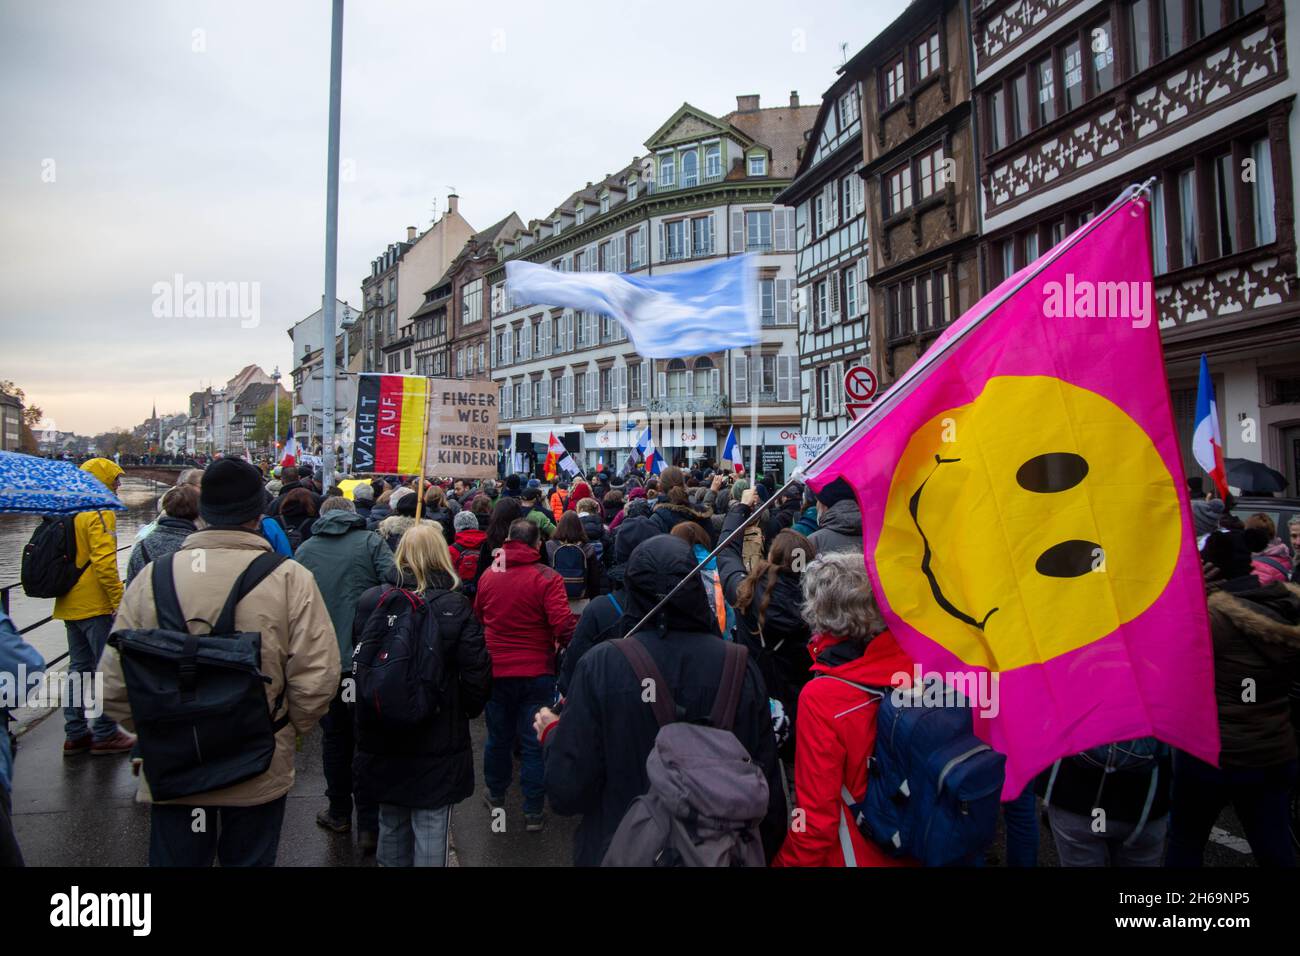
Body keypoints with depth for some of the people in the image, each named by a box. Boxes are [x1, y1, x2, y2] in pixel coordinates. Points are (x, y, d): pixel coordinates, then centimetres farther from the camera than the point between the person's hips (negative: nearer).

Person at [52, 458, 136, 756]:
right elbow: (104, 562, -23)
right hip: (95, 606, -9)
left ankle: (75, 734, 21)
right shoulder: (100, 513, -15)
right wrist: (119, 599, -18)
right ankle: (105, 734, 5)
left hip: (70, 605, 9)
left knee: (79, 667, 15)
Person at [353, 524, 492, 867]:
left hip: (381, 737, 3)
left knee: (391, 823, 21)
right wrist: (466, 710, 7)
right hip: (438, 739, -3)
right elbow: (477, 675, -13)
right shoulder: (456, 607, -15)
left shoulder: (369, 601, -7)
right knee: (431, 828, 8)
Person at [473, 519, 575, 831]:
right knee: (535, 743, 7)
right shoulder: (547, 578, -15)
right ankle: (533, 812, 14)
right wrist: (566, 644, -1)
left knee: (498, 737, 20)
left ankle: (496, 796, 38)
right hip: (537, 673, -3)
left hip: (495, 670, 4)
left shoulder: (487, 575, -1)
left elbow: (477, 617, 14)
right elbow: (563, 626, -21)